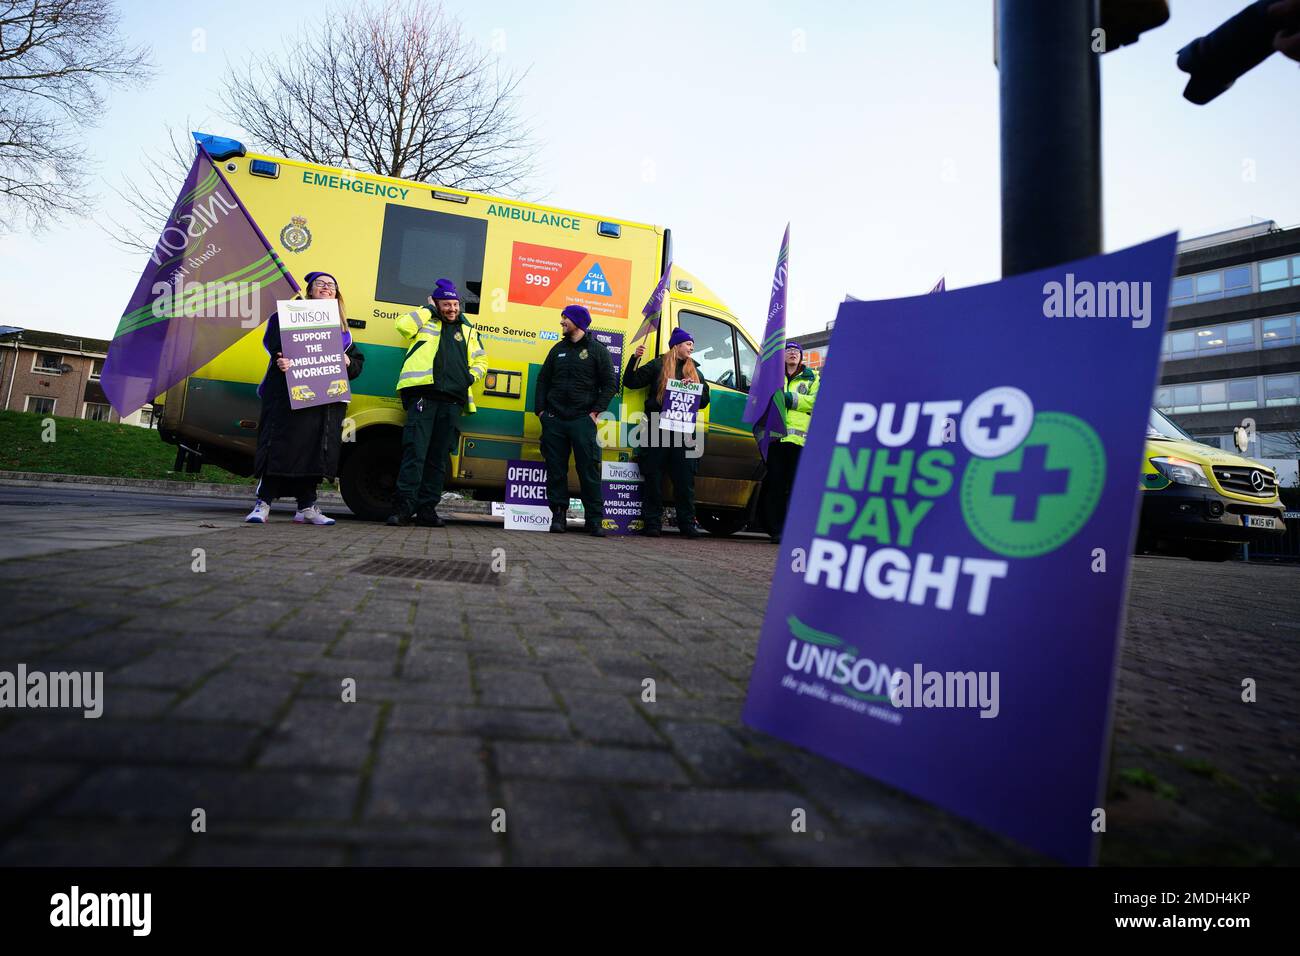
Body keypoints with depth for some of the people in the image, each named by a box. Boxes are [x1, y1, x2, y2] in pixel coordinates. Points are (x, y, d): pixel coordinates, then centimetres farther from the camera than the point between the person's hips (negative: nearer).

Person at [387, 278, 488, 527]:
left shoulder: (468, 331, 26)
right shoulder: (426, 323, 15)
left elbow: (481, 360, 30)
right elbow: (403, 324, -4)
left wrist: (472, 376, 9)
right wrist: (429, 309, 6)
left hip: (453, 400, 4)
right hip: (423, 396, -4)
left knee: (439, 457, 3)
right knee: (415, 452, -14)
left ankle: (427, 508, 7)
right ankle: (404, 507, -15)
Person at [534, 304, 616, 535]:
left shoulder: (597, 350, 6)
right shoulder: (558, 349, 18)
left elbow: (610, 383, 2)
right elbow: (543, 380, 19)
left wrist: (595, 412, -7)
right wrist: (541, 410, 6)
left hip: (582, 420, -4)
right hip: (554, 420, 4)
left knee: (589, 470, -6)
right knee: (555, 470, 2)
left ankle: (595, 520, -1)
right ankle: (558, 516, 10)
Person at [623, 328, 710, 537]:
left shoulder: (695, 371, 21)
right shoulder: (658, 365, 8)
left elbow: (704, 401, 16)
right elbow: (630, 382, 4)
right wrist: (635, 359, -9)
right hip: (658, 428, -3)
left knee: (685, 479, 1)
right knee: (654, 477, -1)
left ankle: (687, 524, 8)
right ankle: (652, 524, 6)